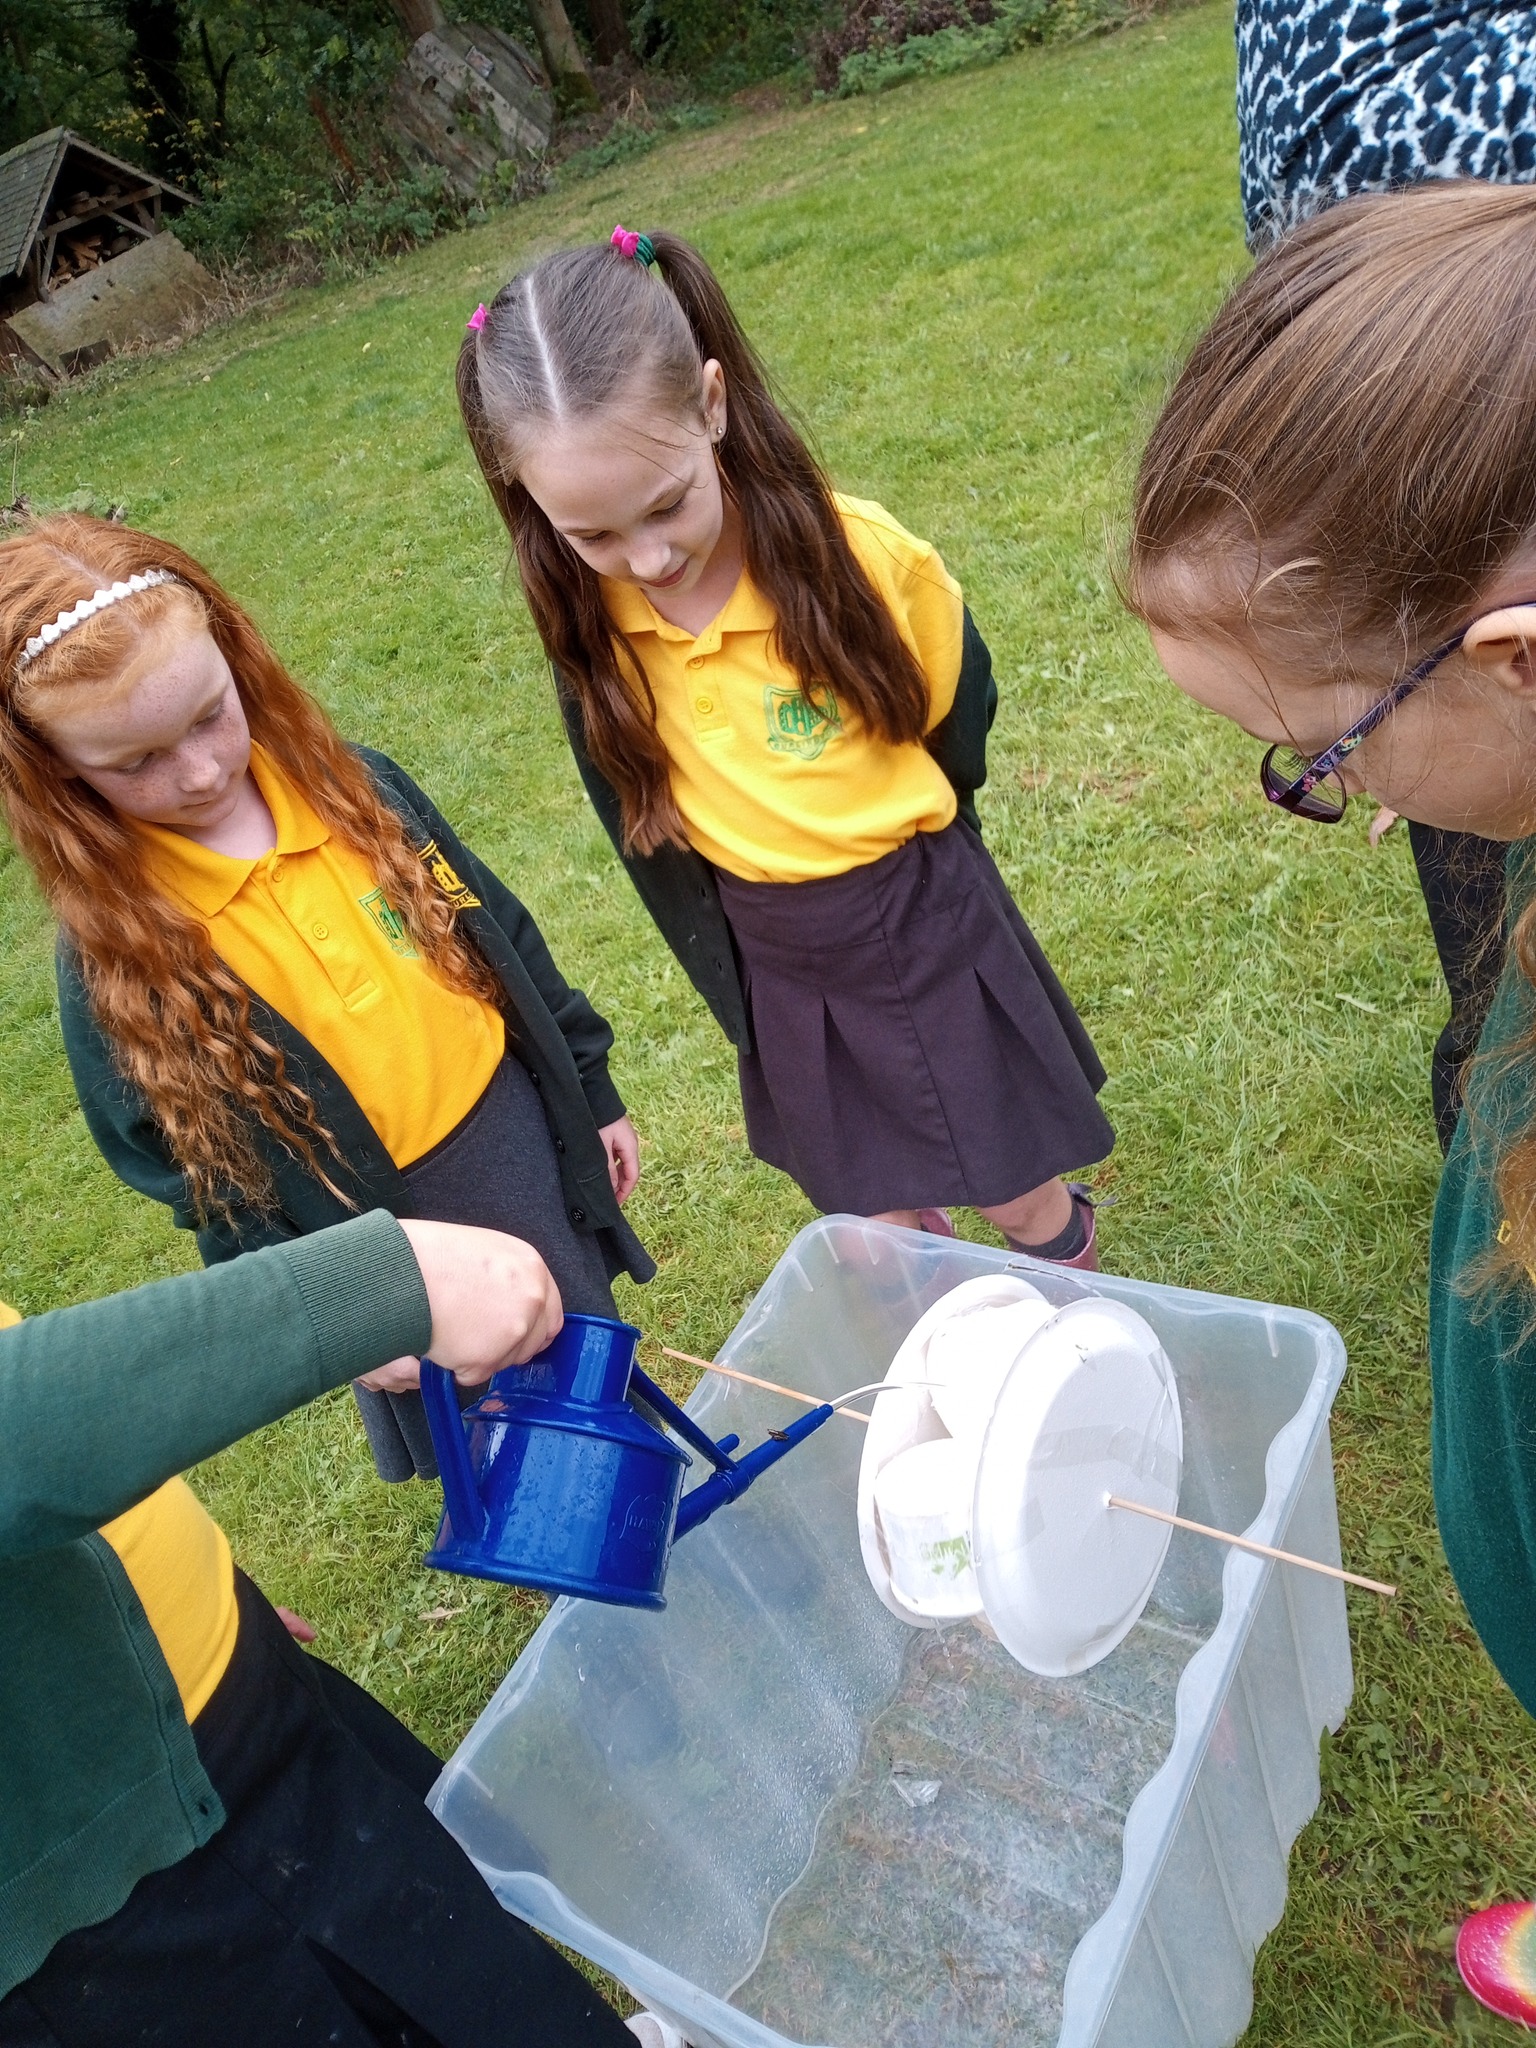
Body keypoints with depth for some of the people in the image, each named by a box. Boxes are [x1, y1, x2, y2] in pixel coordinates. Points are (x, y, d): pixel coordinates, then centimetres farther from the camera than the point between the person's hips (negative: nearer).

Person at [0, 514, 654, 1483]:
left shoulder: (354, 785, -9)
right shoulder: (114, 951, -18)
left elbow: (502, 935, 2)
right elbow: (186, 1166, -10)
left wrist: (593, 1095, 8)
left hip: (525, 1135, 3)